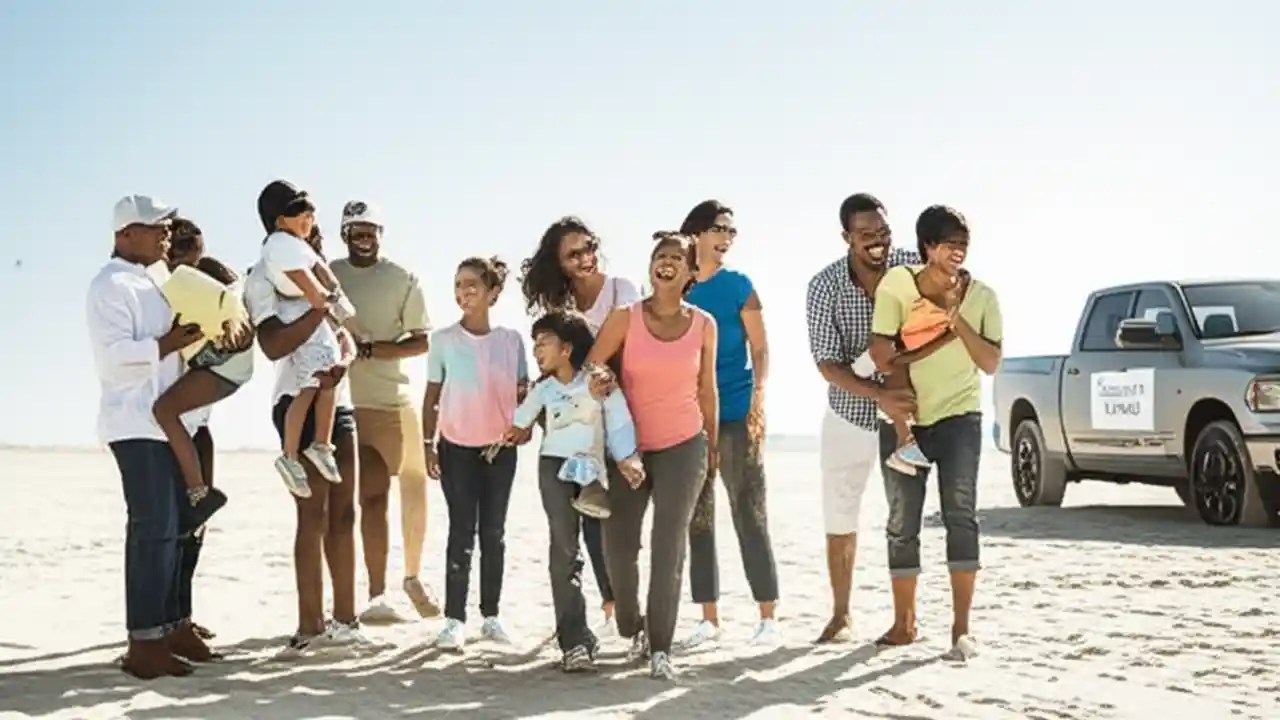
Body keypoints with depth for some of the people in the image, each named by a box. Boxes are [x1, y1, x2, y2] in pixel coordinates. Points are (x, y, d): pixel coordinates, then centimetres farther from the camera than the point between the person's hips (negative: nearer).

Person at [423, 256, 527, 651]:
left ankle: (491, 615, 15)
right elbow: (432, 396, 0)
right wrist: (428, 444, -3)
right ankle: (454, 619, 0)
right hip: (457, 447, -2)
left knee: (494, 532, 8)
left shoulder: (510, 339, -1)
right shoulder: (443, 340, -4)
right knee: (462, 531, -3)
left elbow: (522, 393, 4)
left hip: (500, 447, 2)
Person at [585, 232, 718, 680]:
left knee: (669, 548, -7)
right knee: (618, 545, 2)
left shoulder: (704, 325, -2)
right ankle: (632, 627, 27)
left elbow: (707, 391, 7)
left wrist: (712, 446, 11)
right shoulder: (626, 318, -7)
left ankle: (660, 647, -1)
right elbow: (590, 368, -6)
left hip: (683, 446, 0)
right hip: (630, 446, 0)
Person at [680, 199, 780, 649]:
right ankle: (709, 619, 14)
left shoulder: (738, 286, 2)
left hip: (736, 414, -3)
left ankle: (768, 617, 2)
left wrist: (758, 394, -16)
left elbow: (760, 349, -2)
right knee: (697, 519, 6)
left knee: (750, 515, -3)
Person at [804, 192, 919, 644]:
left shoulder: (911, 267, -13)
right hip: (850, 415, 1)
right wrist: (879, 396, -30)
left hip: (905, 412, 0)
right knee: (840, 518, 9)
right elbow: (827, 364, -17)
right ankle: (841, 616, 22)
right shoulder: (824, 287, -15)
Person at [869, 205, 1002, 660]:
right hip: (902, 421, 1)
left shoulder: (981, 297, -4)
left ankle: (961, 628, -12)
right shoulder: (896, 286, -7)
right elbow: (882, 355, -9)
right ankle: (904, 623, 22)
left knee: (961, 515, -15)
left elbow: (991, 363, -9)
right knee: (902, 524, 7)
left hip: (958, 418, -1)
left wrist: (956, 319, -17)